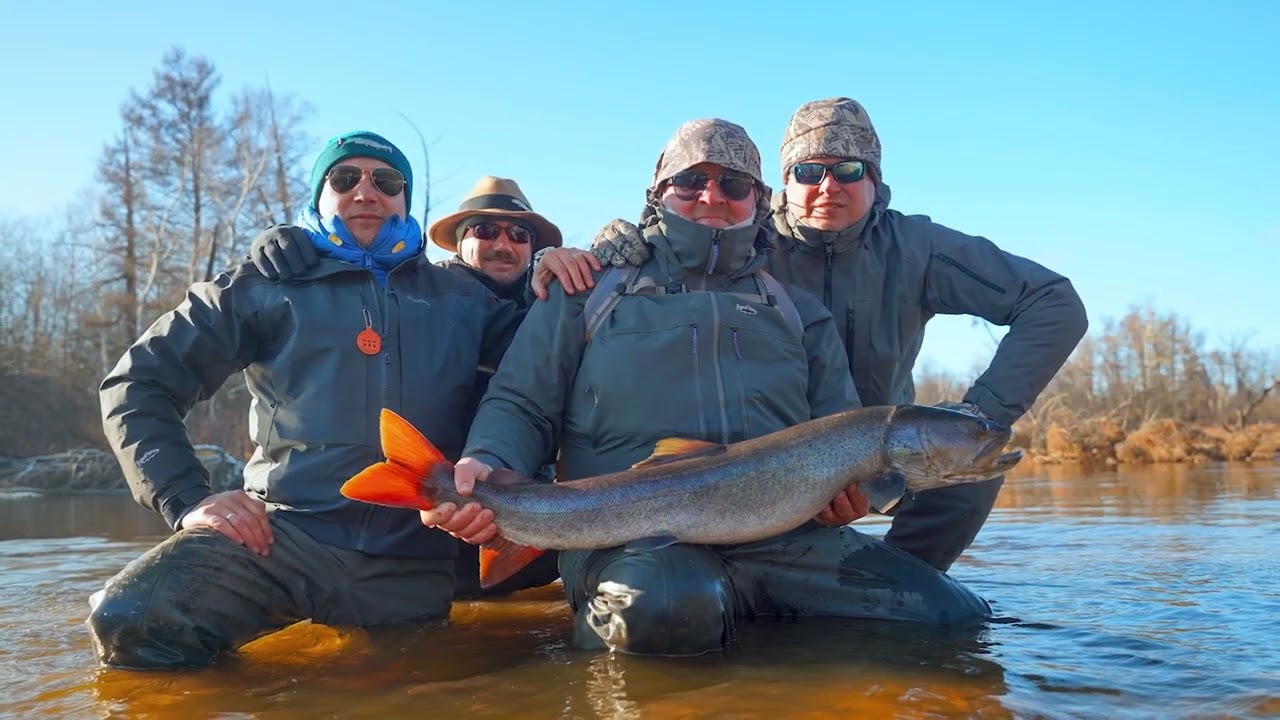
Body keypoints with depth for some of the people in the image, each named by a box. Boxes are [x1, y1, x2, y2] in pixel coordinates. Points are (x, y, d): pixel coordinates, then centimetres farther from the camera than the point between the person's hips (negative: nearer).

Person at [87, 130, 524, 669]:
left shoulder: (460, 299, 15)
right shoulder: (268, 286, 9)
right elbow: (137, 384, 8)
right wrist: (188, 500, -5)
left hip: (412, 560, 3)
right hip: (284, 533, -2)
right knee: (129, 622, -25)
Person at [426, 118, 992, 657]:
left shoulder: (799, 312, 25)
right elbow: (520, 404, 12)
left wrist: (847, 487, -3)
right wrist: (487, 463, -11)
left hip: (783, 534, 4)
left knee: (955, 618, -16)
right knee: (665, 607, -41)